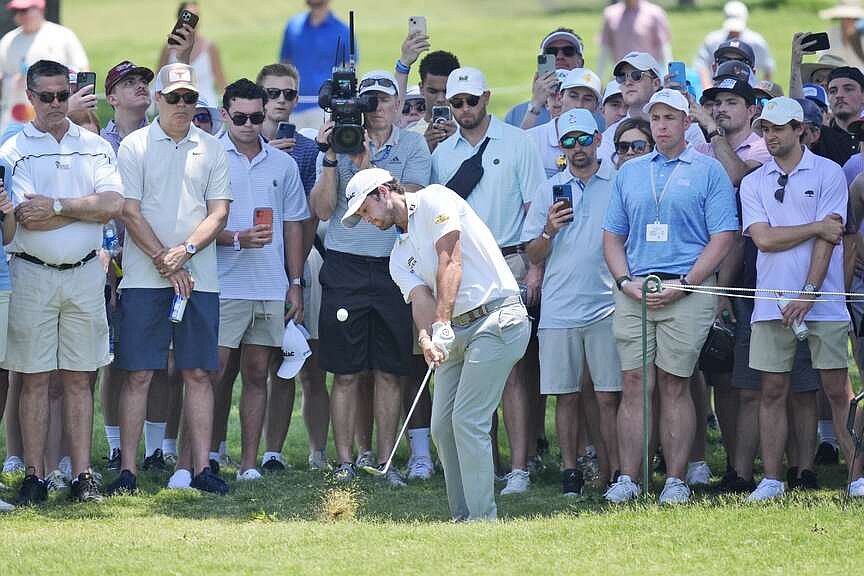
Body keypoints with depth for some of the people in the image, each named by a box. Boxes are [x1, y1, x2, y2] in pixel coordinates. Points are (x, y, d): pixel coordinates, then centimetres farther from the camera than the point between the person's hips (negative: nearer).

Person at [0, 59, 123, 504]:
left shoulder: (95, 148, 9)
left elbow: (113, 205, -6)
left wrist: (57, 206, -12)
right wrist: (84, 208, -8)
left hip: (84, 273, 2)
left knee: (78, 379, 5)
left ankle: (82, 474, 6)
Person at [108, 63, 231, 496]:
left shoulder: (211, 149, 10)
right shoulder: (135, 146, 2)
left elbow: (218, 213, 5)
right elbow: (130, 212, -3)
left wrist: (186, 250, -11)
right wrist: (164, 260, -10)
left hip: (199, 277, 3)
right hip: (144, 277, -3)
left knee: (198, 373, 2)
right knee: (138, 374, -4)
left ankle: (199, 466, 4)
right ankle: (127, 469, -2)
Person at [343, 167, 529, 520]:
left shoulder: (434, 201, -3)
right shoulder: (400, 256, 19)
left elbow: (450, 260, -15)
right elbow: (420, 299, 1)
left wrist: (443, 326, -24)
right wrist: (427, 338, -23)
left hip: (497, 316, -9)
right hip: (457, 331, 9)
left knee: (468, 420, -14)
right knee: (442, 425, 3)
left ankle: (483, 519, -14)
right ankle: (462, 518, 8)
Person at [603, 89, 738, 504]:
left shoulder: (708, 171, 3)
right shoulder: (629, 173, 17)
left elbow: (722, 237, -3)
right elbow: (612, 235, 17)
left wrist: (683, 284, -11)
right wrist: (626, 282, -1)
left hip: (686, 292, -3)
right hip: (634, 293, 3)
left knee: (674, 386, -3)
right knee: (633, 385, -2)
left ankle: (676, 480, 0)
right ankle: (627, 478, -2)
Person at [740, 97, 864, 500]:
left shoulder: (827, 173, 2)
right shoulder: (753, 183, 12)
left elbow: (828, 239, -5)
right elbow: (763, 238, -2)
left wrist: (808, 295, -12)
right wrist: (816, 227, -7)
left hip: (822, 301, -3)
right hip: (772, 302, 3)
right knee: (773, 391, 3)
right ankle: (771, 479, 6)